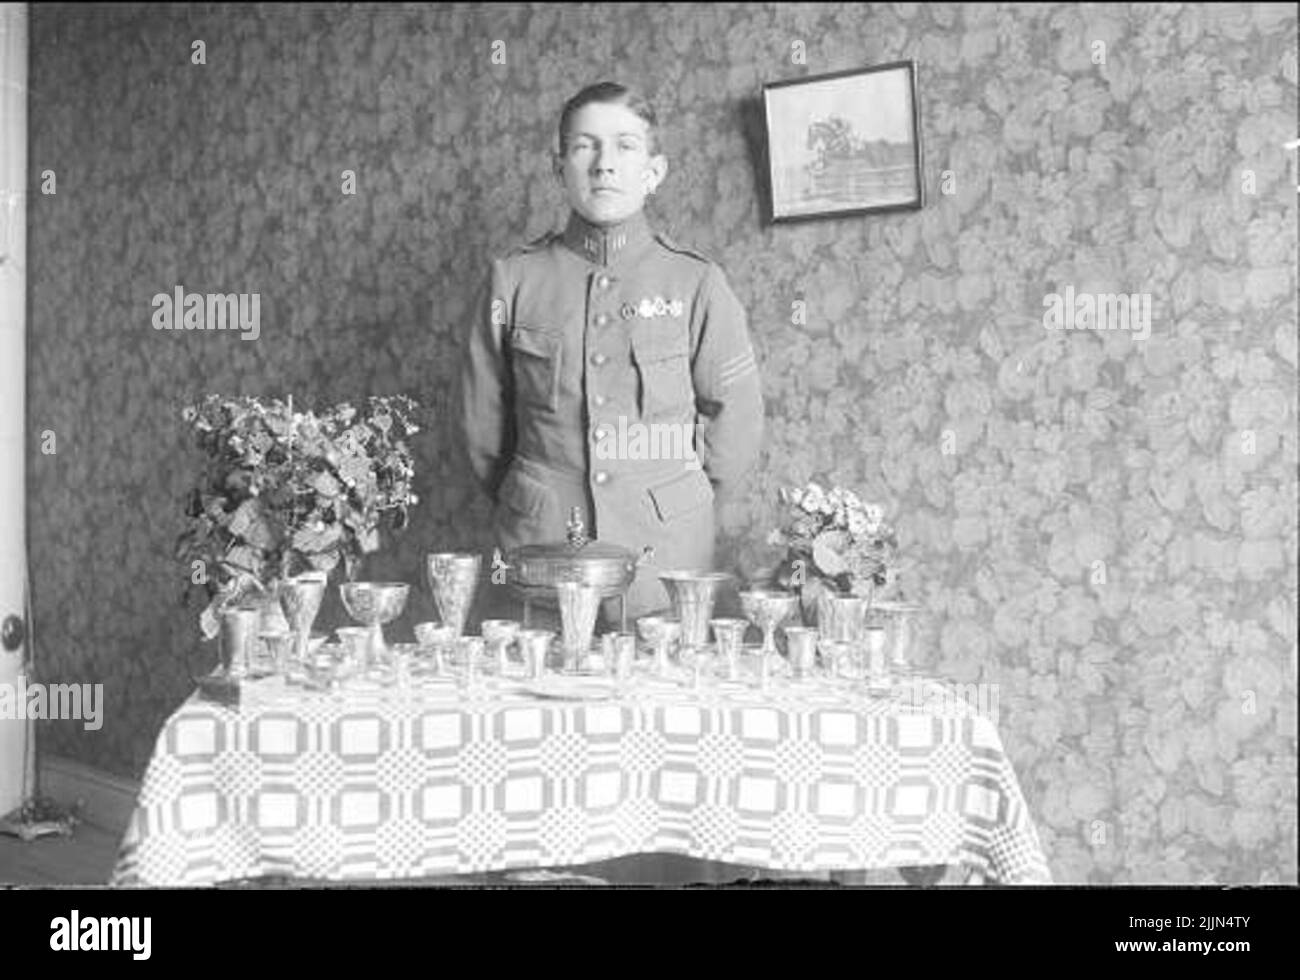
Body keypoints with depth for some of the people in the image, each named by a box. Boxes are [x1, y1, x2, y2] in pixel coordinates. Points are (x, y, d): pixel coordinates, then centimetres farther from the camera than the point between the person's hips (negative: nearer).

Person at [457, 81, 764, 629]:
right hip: (538, 544, 1)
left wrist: (679, 508, 10)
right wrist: (526, 507, 13)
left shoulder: (695, 282, -1)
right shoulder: (514, 279, 2)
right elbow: (482, 419, 11)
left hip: (664, 549, 0)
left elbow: (736, 420, 6)